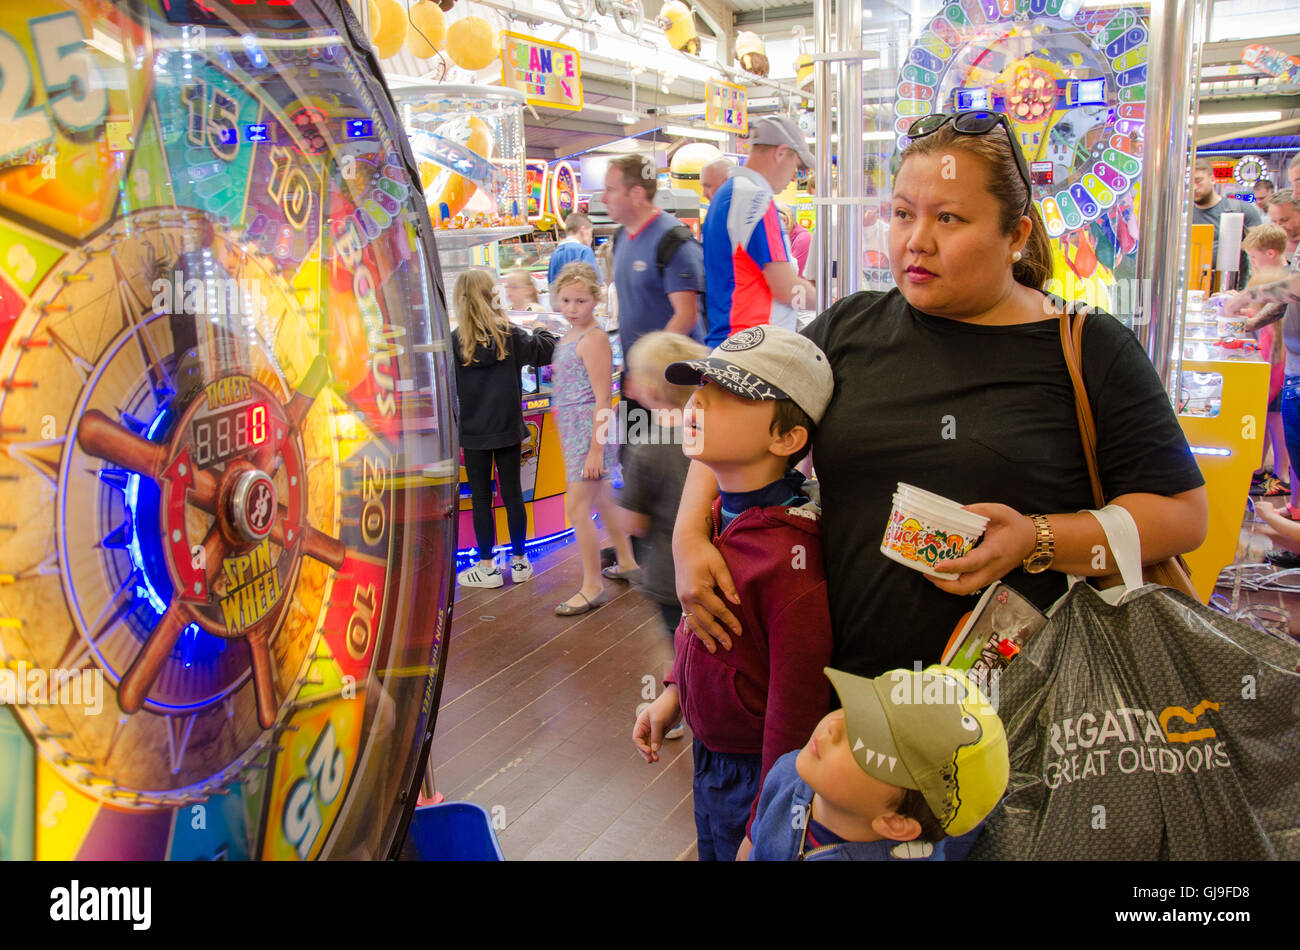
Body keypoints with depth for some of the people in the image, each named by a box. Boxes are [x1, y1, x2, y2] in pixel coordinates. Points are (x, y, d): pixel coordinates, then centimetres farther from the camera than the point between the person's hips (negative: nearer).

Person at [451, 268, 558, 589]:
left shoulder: (454, 341, -9)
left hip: (474, 433, -2)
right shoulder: (511, 334, -5)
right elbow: (545, 352, 8)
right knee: (512, 493, 10)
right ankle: (519, 562, 19)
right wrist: (541, 331, 27)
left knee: (481, 498, 6)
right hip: (508, 429, 2)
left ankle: (487, 567, 10)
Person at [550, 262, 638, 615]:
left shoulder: (594, 338, -16)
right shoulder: (568, 337, 11)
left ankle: (593, 586, 5)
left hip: (590, 431, -9)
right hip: (572, 430, 9)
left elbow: (601, 398, -19)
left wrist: (596, 450, -21)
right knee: (601, 500, 21)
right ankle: (626, 561, 37)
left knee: (576, 509, -6)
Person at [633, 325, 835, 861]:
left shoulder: (790, 554, -31)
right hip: (709, 756, 8)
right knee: (710, 847, 27)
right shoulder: (718, 517, -5)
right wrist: (674, 694, 13)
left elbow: (797, 707, -25)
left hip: (756, 775, -8)